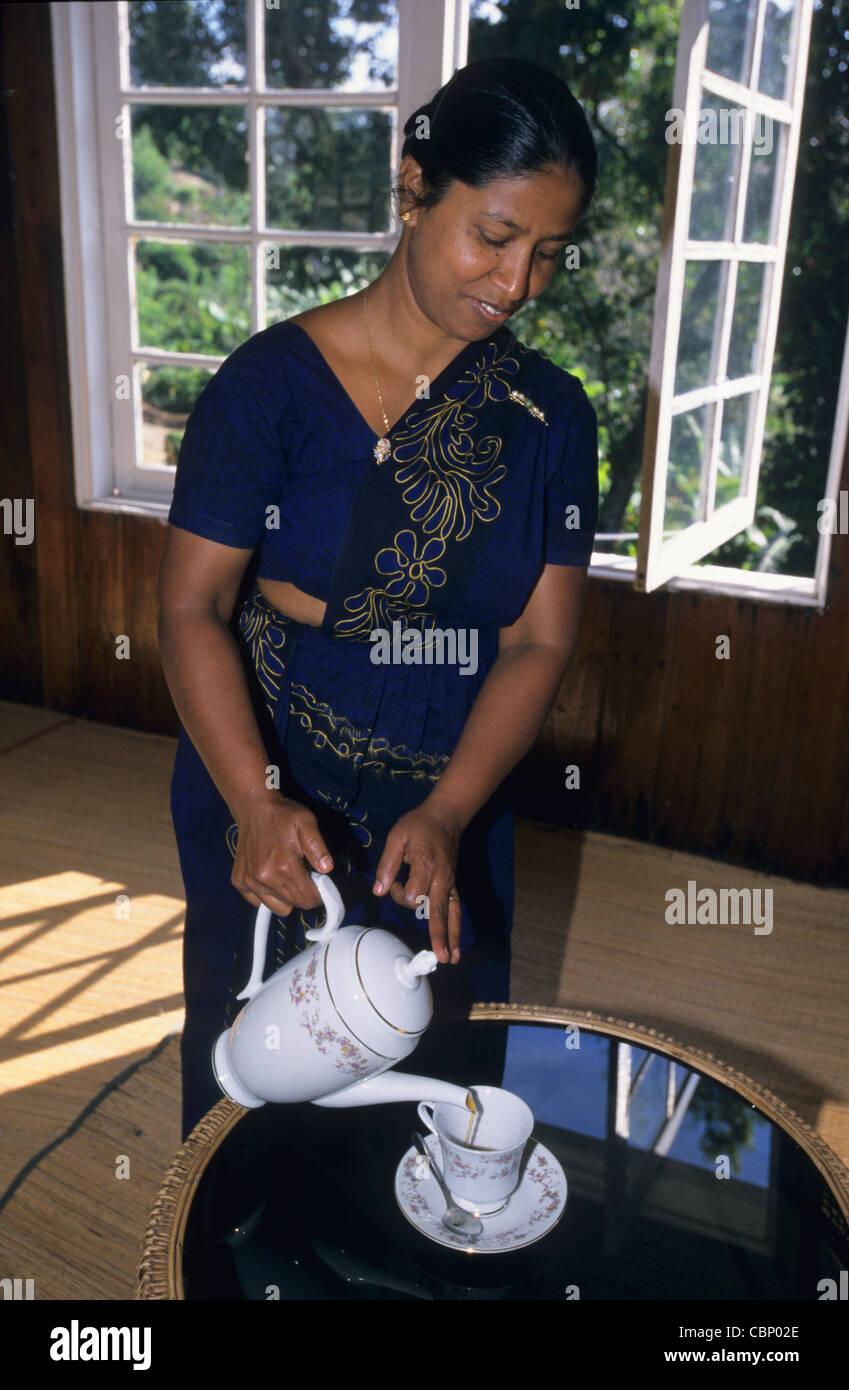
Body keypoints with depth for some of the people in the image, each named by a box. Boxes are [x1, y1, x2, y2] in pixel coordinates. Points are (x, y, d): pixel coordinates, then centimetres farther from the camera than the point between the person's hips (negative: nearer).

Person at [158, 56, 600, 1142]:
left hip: (450, 816, 3)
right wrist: (258, 802, -27)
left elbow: (540, 641, -5)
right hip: (270, 813, -2)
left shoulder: (551, 415, -1)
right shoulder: (273, 380, -12)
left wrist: (444, 817, -18)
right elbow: (192, 608, -13)